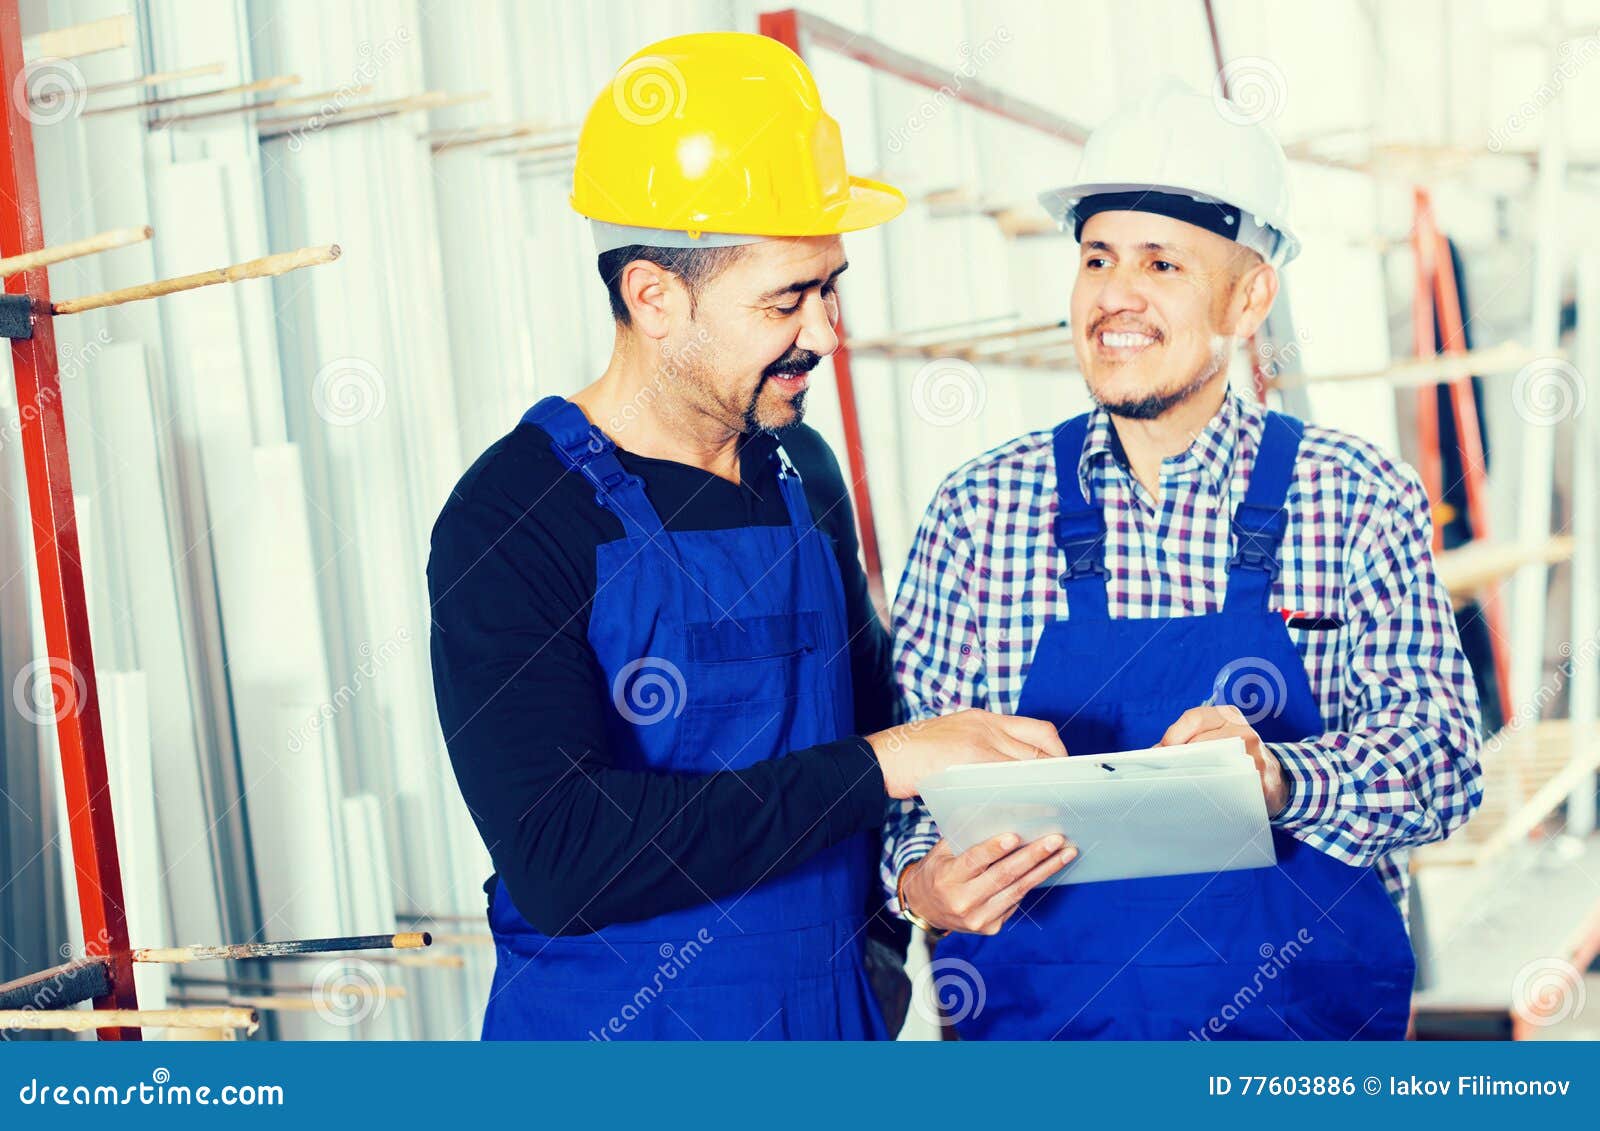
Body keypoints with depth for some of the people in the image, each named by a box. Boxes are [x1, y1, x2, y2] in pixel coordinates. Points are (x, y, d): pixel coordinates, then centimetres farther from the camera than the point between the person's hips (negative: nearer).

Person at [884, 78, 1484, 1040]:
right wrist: (921, 879, -23)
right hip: (1035, 1015, 1)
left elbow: (1441, 752, -10)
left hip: (1311, 1020, 0)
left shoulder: (1361, 500, -4)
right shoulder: (978, 509, -1)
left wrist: (1280, 777, -29)